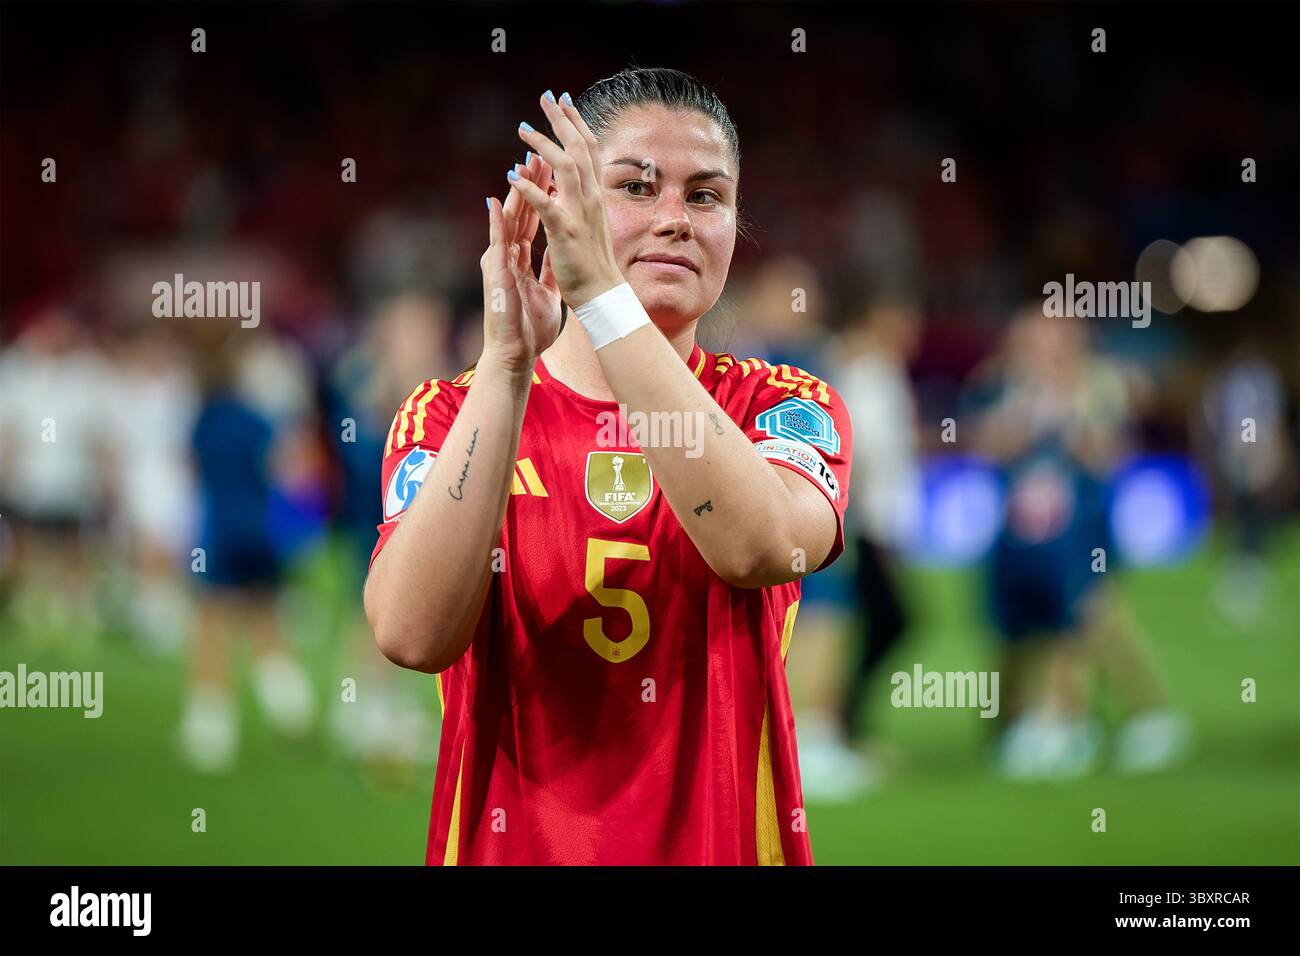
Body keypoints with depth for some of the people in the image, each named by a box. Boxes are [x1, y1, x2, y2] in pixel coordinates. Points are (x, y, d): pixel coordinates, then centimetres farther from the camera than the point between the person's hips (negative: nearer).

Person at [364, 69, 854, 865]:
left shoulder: (787, 409, 0)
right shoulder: (449, 413, -1)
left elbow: (758, 547, -25)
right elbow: (414, 635, -20)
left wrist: (602, 293, -29)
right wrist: (507, 360, -26)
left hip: (724, 842, 0)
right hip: (511, 844, 0)